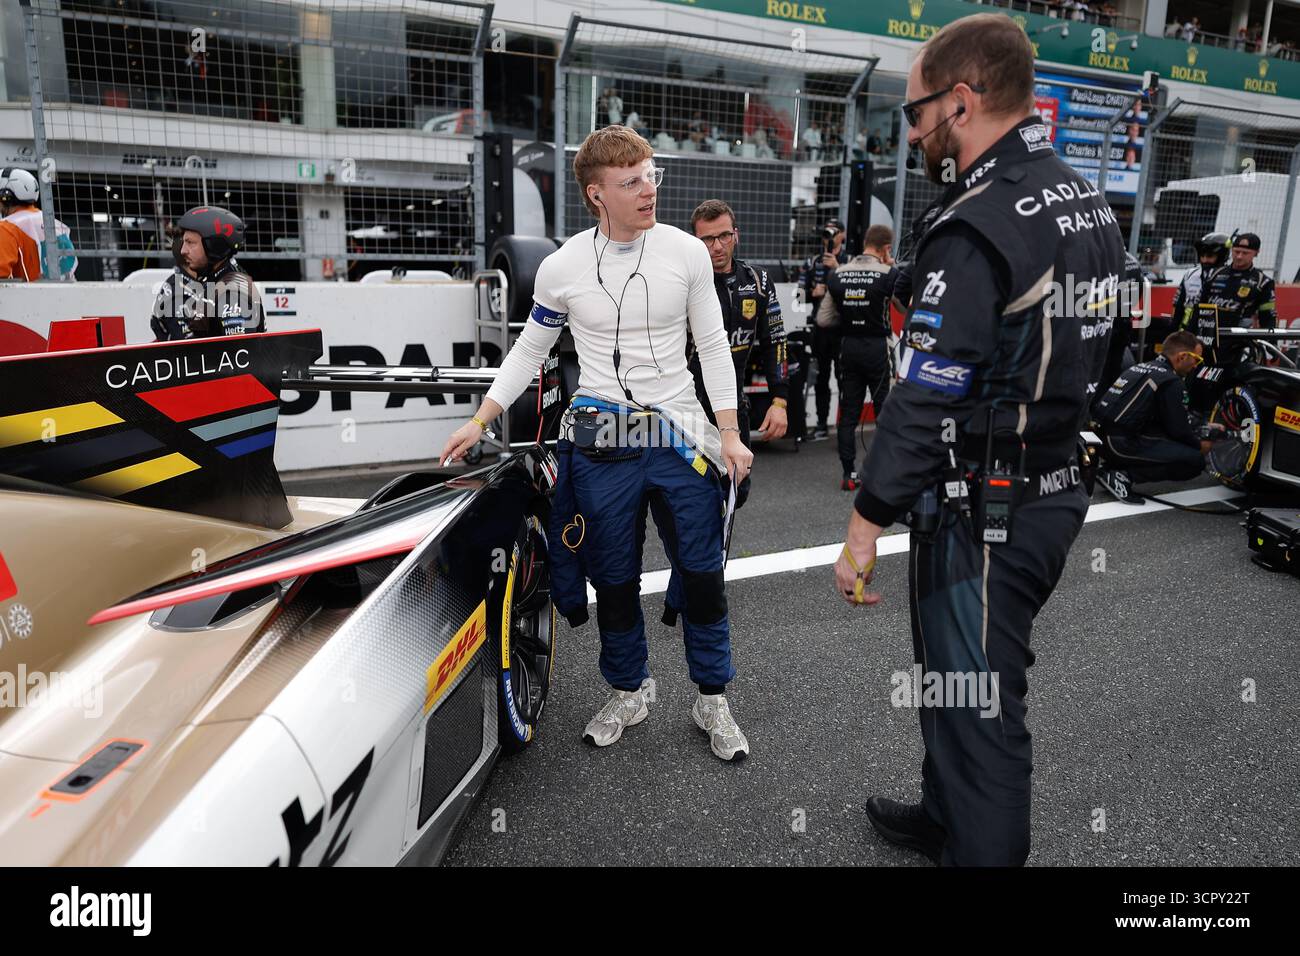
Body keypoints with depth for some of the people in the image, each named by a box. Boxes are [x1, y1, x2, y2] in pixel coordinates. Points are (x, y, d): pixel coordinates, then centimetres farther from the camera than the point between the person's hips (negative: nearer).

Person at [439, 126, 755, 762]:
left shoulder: (687, 252, -1)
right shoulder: (562, 267, -2)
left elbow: (713, 346, 4)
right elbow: (529, 350, 9)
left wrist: (730, 433, -1)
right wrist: (479, 422, 4)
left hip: (681, 434, 0)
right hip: (601, 443, 0)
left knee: (702, 574, 6)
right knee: (613, 580, 10)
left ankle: (712, 700, 26)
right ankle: (628, 693, 33)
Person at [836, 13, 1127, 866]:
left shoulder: (978, 227, -21)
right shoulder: (1091, 205, 10)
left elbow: (925, 402, -23)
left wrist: (864, 528, -16)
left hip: (983, 516, -10)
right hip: (1057, 497, 10)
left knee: (978, 710, 5)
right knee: (957, 679, 25)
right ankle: (942, 821, 45)